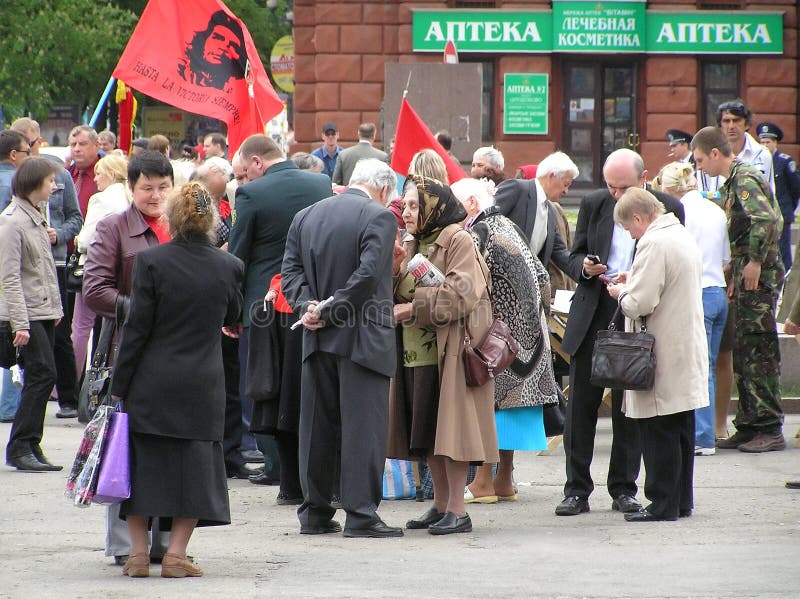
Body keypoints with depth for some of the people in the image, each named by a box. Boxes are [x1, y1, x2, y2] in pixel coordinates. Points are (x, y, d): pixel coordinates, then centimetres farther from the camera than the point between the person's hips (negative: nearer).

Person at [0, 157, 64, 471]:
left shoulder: (37, 218, 14)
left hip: (45, 311, 9)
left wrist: (56, 307, 20)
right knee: (43, 373, -14)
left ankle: (29, 447, 10)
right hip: (26, 313, -9)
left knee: (40, 377, 7)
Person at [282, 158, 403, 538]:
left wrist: (306, 306, -6)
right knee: (363, 426, -3)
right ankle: (361, 515, -5)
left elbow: (291, 270, 5)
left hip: (318, 338, 6)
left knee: (317, 425, 12)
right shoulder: (378, 218, -9)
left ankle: (315, 513, 15)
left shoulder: (305, 217, 12)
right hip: (363, 338, -6)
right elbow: (368, 274, -18)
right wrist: (331, 312, -12)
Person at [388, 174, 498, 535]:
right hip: (416, 352, 8)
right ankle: (440, 505, 17)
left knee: (448, 429, -8)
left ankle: (457, 510, -6)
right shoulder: (411, 246, 17)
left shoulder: (458, 241, -8)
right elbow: (397, 294, 14)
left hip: (448, 351, -8)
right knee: (426, 434, 9)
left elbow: (461, 292, -18)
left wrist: (414, 308, -18)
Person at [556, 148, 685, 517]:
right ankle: (577, 490, 6)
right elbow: (574, 256, 11)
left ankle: (624, 490, 13)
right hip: (592, 316, 2)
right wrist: (585, 267, -12)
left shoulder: (668, 209, -1)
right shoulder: (593, 204, 6)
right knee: (580, 404, 1)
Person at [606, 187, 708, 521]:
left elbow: (641, 303, -23)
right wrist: (633, 284, 15)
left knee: (659, 433, -3)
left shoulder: (653, 244, -18)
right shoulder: (683, 237, 12)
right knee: (681, 430, 14)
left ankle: (663, 504, -1)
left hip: (662, 354, -9)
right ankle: (681, 500, 20)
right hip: (687, 352, 9)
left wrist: (621, 293, -3)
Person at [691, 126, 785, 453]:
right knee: (743, 353, 11)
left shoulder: (745, 180, -14)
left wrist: (755, 262, -23)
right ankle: (749, 427, 15)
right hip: (747, 279, 10)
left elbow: (765, 220, -30)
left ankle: (770, 429, -5)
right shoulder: (734, 181, 17)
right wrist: (735, 268, 18)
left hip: (759, 278, -10)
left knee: (759, 352, -8)